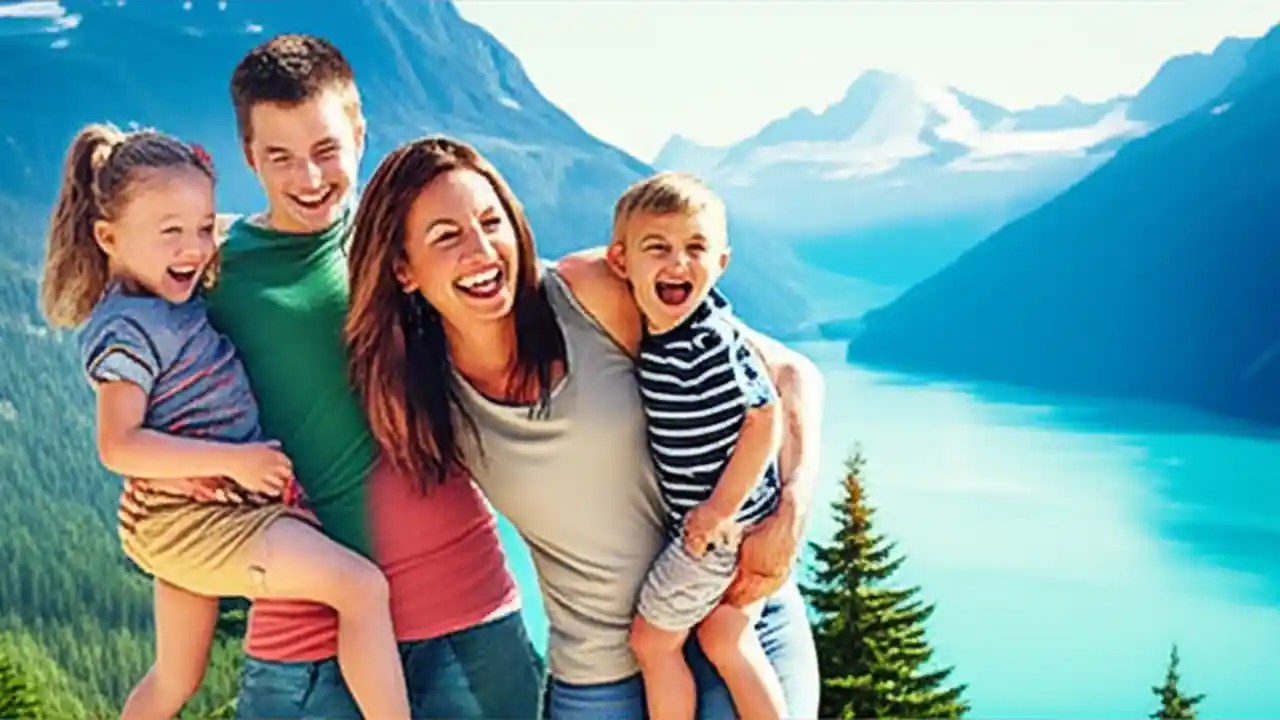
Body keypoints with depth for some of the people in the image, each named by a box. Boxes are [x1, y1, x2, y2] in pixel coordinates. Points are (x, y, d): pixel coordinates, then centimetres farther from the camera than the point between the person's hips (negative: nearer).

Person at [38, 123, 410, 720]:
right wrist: (234, 460, -24)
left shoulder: (175, 301, 8)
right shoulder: (128, 330, -18)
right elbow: (118, 446, -24)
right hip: (190, 516, -10)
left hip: (189, 516, 10)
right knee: (362, 587, -18)